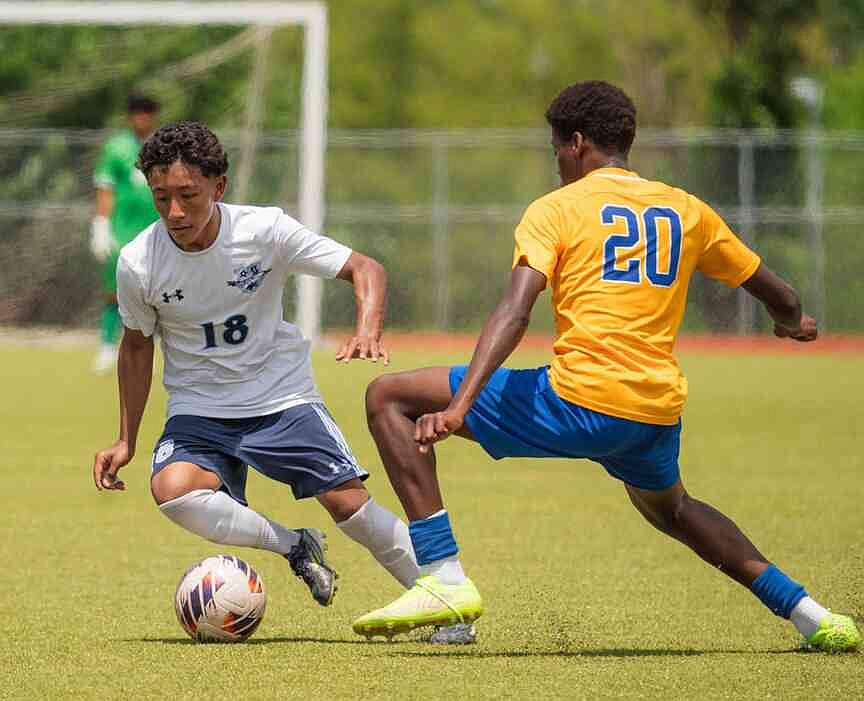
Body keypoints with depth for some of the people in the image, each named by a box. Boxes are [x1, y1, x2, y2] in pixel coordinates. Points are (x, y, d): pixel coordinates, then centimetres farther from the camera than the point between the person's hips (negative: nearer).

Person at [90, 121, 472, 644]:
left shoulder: (265, 230, -16)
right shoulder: (138, 264, -12)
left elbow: (365, 269, -9)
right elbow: (137, 346, 8)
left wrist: (368, 331, -29)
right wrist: (127, 441, 8)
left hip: (283, 398, -1)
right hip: (199, 410, 1)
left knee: (348, 500, -18)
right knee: (173, 490, -29)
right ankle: (295, 546, -7)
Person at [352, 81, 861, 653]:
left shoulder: (557, 208, 3)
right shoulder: (687, 210, 16)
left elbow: (516, 311, -13)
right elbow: (776, 294, 26)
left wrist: (458, 407, -23)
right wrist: (792, 321, 51)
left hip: (578, 401, -6)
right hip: (659, 411, 6)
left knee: (389, 398, 3)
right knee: (668, 506, 40)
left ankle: (444, 579, -10)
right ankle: (812, 616, 34)